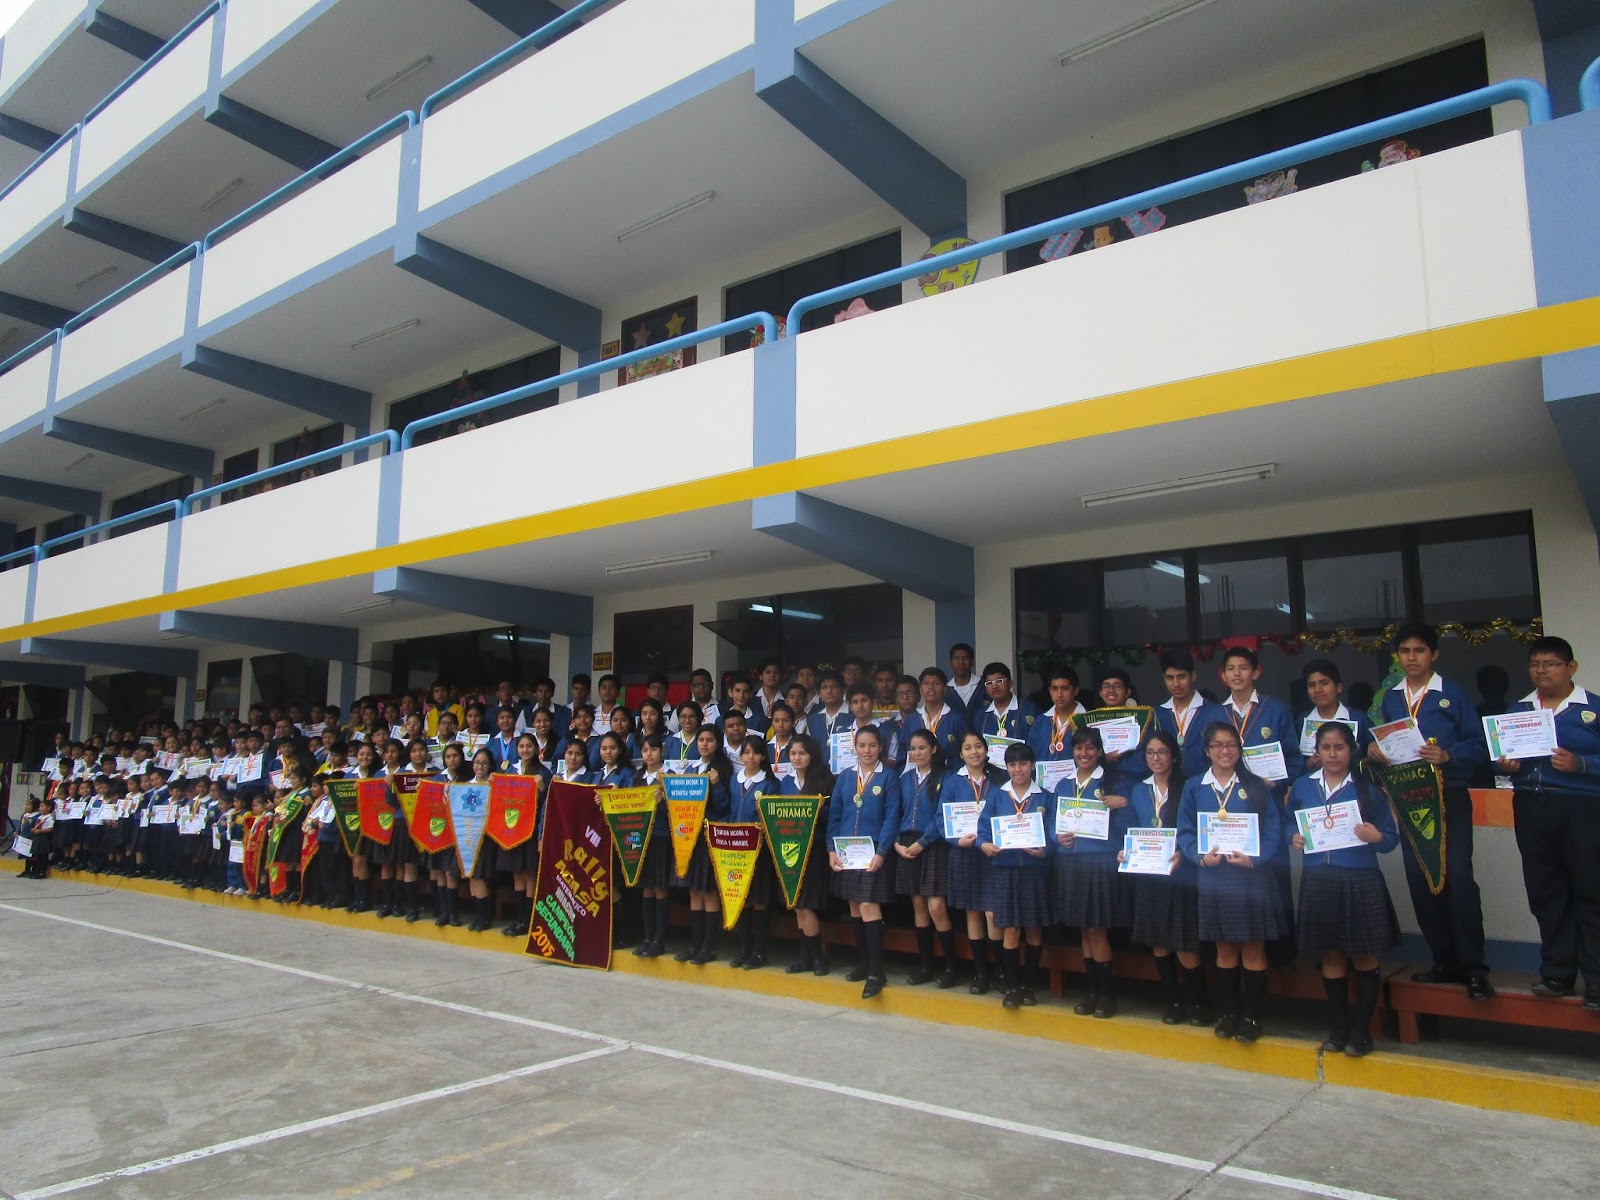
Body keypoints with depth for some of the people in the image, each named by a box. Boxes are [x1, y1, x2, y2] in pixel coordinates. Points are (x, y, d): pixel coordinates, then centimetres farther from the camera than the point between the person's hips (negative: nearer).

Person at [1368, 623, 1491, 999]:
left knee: (1458, 874, -12)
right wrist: (1374, 750, -7)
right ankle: (1445, 961, 19)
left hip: (1449, 796, -5)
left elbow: (1477, 745, -5)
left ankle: (1473, 966, -3)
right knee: (1419, 879, 8)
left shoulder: (1454, 695, -1)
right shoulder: (1389, 699, 12)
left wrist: (1447, 755, -22)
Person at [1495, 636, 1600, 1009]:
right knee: (1545, 894, 10)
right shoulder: (1517, 710, 14)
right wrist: (1506, 766, -4)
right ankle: (1557, 973, 20)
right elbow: (1502, 758, 16)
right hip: (1531, 810, 5)